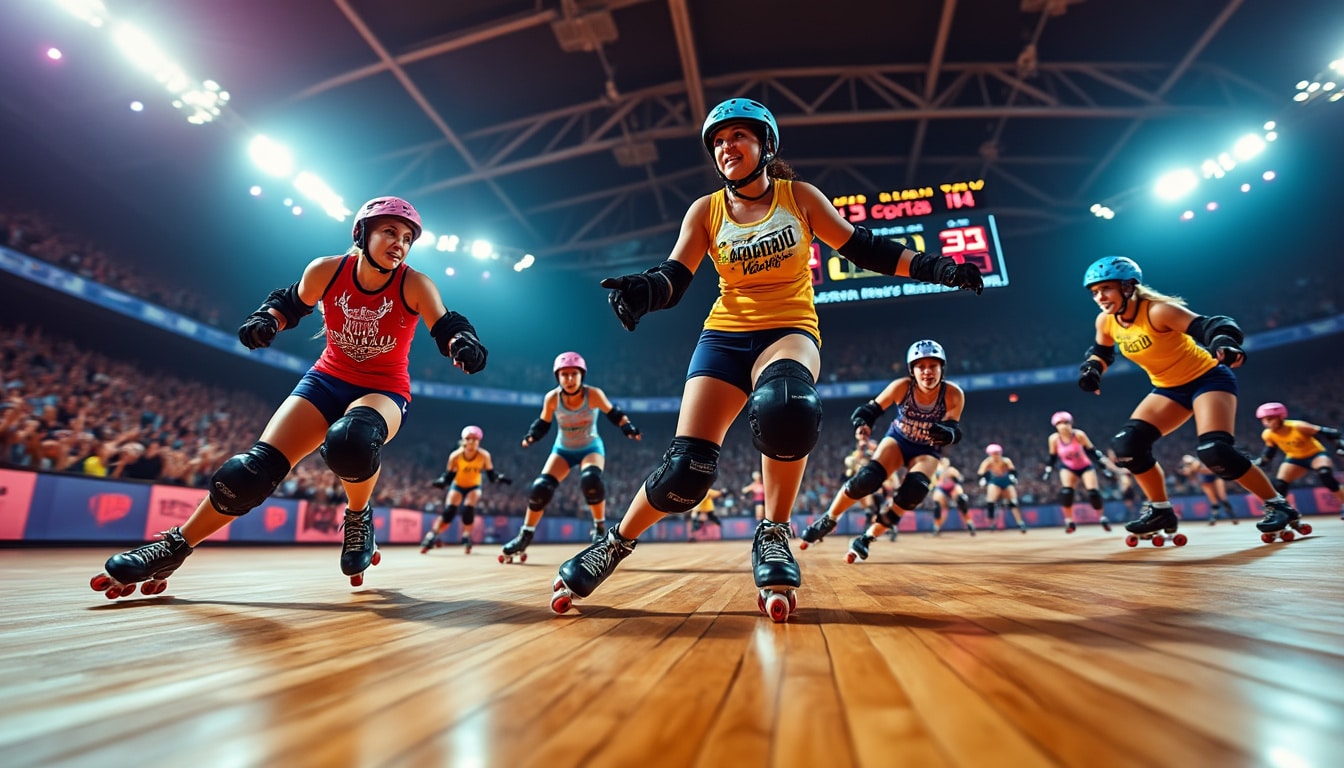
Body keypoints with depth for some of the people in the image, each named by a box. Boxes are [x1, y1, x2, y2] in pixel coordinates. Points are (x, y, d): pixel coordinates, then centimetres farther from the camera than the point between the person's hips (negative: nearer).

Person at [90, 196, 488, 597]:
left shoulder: (415, 285, -16)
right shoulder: (326, 271, -9)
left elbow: (447, 329, -22)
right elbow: (290, 304, 10)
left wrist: (464, 344, -45)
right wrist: (265, 320, -11)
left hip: (384, 390, -3)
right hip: (327, 380, 3)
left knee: (351, 440, -38)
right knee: (256, 466, -11)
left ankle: (359, 517, -7)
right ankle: (174, 547, 11)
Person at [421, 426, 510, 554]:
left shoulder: (484, 456, -23)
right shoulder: (455, 456, -24)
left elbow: (491, 475, -13)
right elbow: (449, 476, -17)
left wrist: (500, 478, -31)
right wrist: (441, 481, -37)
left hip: (474, 487, 0)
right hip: (457, 486, 0)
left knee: (468, 510, -22)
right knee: (448, 512, -18)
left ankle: (466, 538, 1)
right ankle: (431, 537, 0)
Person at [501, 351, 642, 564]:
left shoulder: (593, 394, -24)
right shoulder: (552, 398, -20)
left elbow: (613, 414, -10)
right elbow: (543, 423, -6)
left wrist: (627, 427, -28)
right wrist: (531, 436, -27)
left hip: (591, 447, -2)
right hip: (563, 449, 2)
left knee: (591, 479, -33)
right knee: (541, 487, -14)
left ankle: (600, 527, -10)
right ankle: (525, 536, 6)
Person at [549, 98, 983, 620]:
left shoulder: (800, 196, 5)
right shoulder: (705, 211, 4)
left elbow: (862, 248, 9)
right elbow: (673, 279, -6)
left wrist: (933, 268, 0)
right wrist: (643, 289, -29)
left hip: (790, 330, 0)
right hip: (725, 335, 1)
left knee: (785, 405, -39)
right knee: (686, 467, -13)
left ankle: (773, 535, -17)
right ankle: (615, 544, 12)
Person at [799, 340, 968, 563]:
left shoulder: (954, 395, -21)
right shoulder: (902, 387, -23)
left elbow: (955, 431, -19)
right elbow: (871, 408, -19)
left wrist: (946, 432, -44)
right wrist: (861, 424, -42)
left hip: (927, 450, 1)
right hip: (897, 440, -1)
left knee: (915, 488, -28)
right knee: (867, 478, -25)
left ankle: (868, 537, -11)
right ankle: (827, 521, -2)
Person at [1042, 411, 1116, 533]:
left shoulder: (1079, 435, -23)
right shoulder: (1054, 439, -18)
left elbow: (1092, 450, -13)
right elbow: (1052, 456, -2)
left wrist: (1104, 465, -15)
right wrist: (1047, 471, -1)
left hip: (1085, 466, 0)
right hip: (1068, 468, 1)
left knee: (1093, 492, -10)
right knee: (1066, 491, -21)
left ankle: (1103, 517, 17)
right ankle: (1069, 521, -6)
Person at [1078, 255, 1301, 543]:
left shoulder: (1158, 310, -26)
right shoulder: (1106, 322, -7)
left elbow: (1209, 326, -35)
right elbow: (1101, 352, 11)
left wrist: (1225, 344, -56)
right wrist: (1091, 368, -10)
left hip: (1208, 378, -6)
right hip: (1169, 389, 6)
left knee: (1214, 450, -24)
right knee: (1126, 444, -11)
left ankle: (1278, 505, 2)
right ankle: (1161, 511, 6)